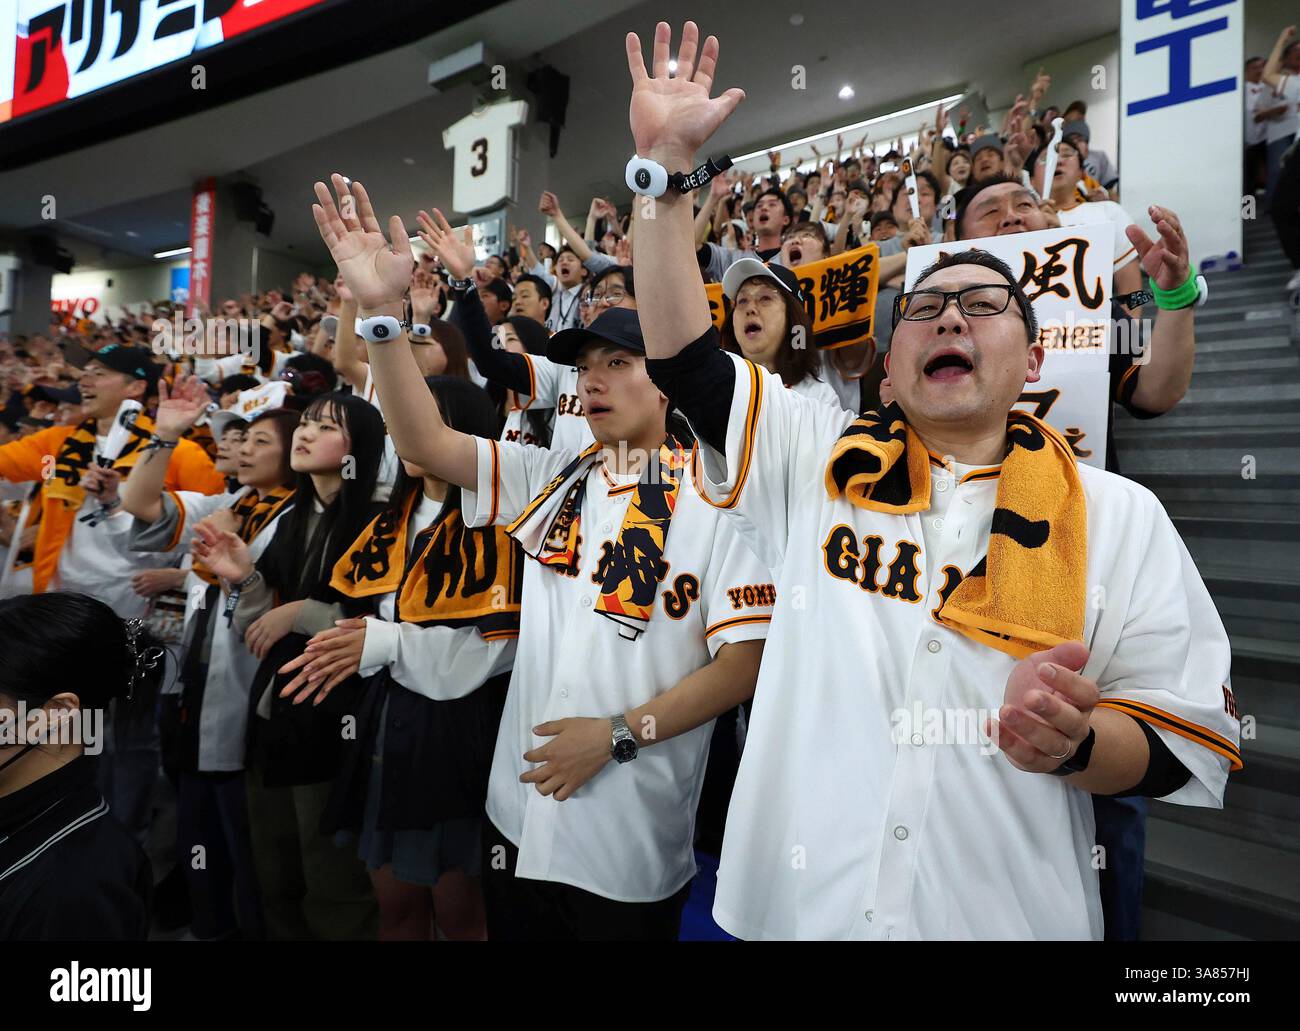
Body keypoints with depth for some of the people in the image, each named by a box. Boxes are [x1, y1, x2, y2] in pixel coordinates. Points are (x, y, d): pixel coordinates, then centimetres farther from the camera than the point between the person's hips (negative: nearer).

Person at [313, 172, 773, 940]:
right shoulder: (552, 481, 4)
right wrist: (381, 307, -15)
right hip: (518, 814, 5)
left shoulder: (714, 496, -9)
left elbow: (746, 659, -13)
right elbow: (425, 440, -4)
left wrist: (619, 733, -18)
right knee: (512, 928, 22)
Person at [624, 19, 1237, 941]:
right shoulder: (818, 458, 0)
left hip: (1011, 911, 0)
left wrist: (1075, 743, -23)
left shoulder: (1121, 516, -2)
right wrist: (667, 159, -13)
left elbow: (1193, 746, -2)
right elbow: (682, 354, -8)